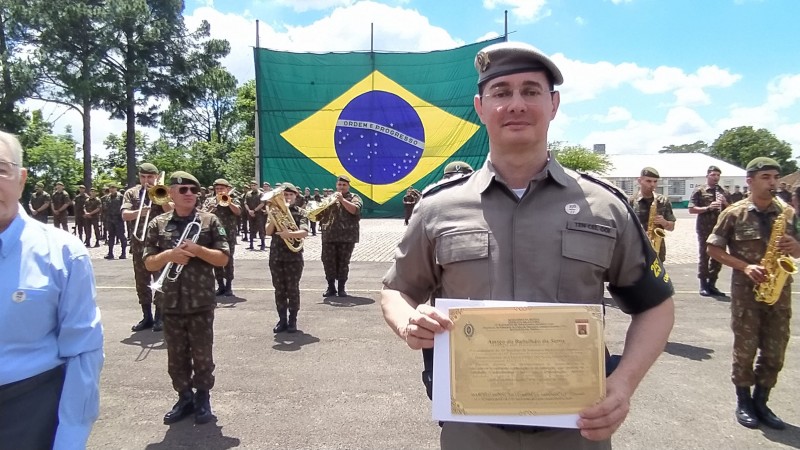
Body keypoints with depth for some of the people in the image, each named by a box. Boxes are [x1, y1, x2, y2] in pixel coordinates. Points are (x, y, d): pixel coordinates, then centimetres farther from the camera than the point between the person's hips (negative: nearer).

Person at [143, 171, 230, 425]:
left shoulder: (209, 221, -2)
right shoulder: (158, 224, 3)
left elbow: (223, 258, -4)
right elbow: (149, 263, 2)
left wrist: (197, 249, -18)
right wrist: (170, 254, -17)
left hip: (201, 301, -2)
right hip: (170, 302, 2)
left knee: (202, 355, 8)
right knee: (176, 356, 12)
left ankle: (202, 399, 24)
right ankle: (184, 398, 28)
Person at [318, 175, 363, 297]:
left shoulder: (354, 197, 7)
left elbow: (354, 210, -13)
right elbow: (320, 213, 14)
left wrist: (342, 199, -18)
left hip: (347, 236, -2)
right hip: (329, 235, 3)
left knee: (343, 263, 2)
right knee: (328, 261, 1)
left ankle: (341, 288, 12)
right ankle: (331, 287, 13)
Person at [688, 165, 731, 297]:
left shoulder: (724, 192, 11)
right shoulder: (699, 191, -1)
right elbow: (691, 209, -7)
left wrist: (725, 203, -6)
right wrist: (708, 208, -20)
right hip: (704, 229, -4)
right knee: (704, 256, 0)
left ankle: (712, 284, 16)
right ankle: (703, 285, 7)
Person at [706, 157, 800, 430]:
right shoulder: (734, 214, -4)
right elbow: (714, 249, -2)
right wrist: (745, 266, -14)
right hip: (746, 291, -3)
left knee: (774, 353, 9)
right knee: (745, 349, 3)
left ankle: (760, 402, 25)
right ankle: (743, 402, 20)